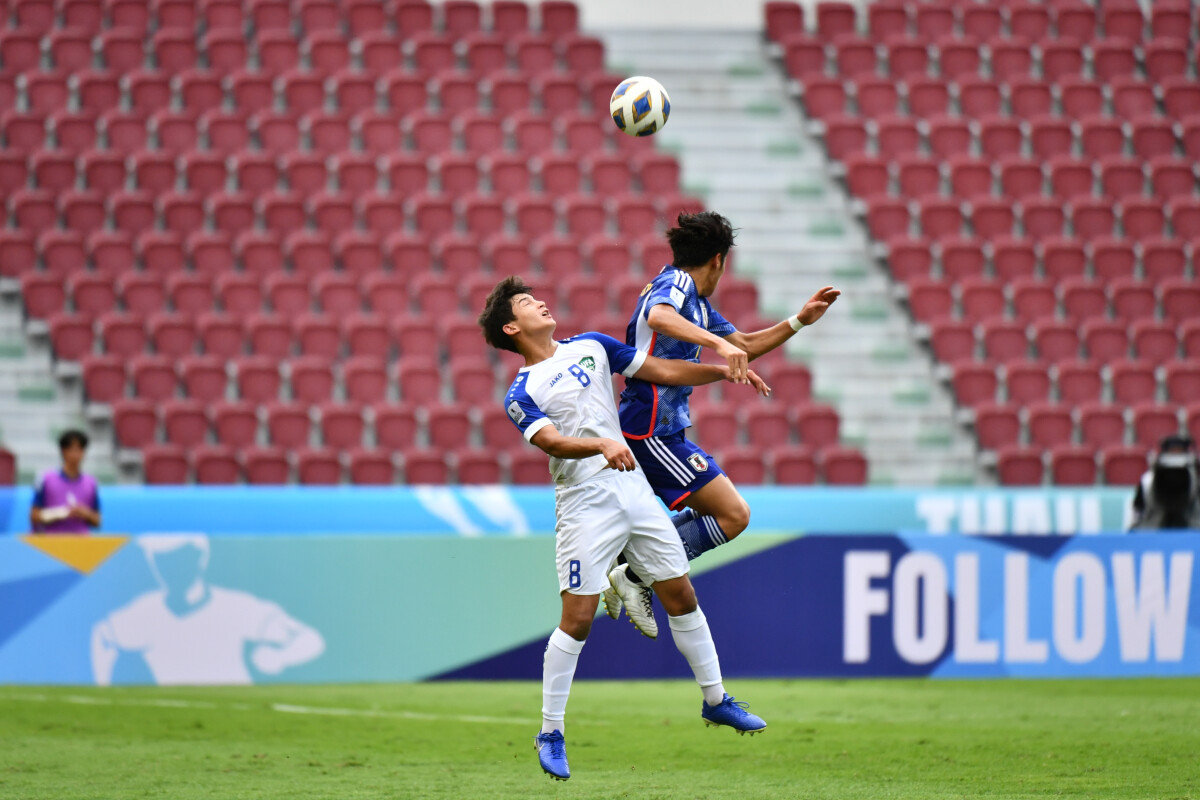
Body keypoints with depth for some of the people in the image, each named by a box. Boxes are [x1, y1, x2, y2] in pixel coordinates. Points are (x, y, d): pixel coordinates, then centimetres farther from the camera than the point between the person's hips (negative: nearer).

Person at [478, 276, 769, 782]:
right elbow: (552, 441, -20)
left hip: (632, 488, 5)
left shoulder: (591, 347, 13)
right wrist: (602, 445, -37)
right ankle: (550, 734, 0)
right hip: (584, 505, -5)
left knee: (681, 597, 8)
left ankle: (715, 701, 23)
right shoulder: (521, 395, -3)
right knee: (577, 619, -9)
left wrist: (725, 370, 7)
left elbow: (663, 371, 16)